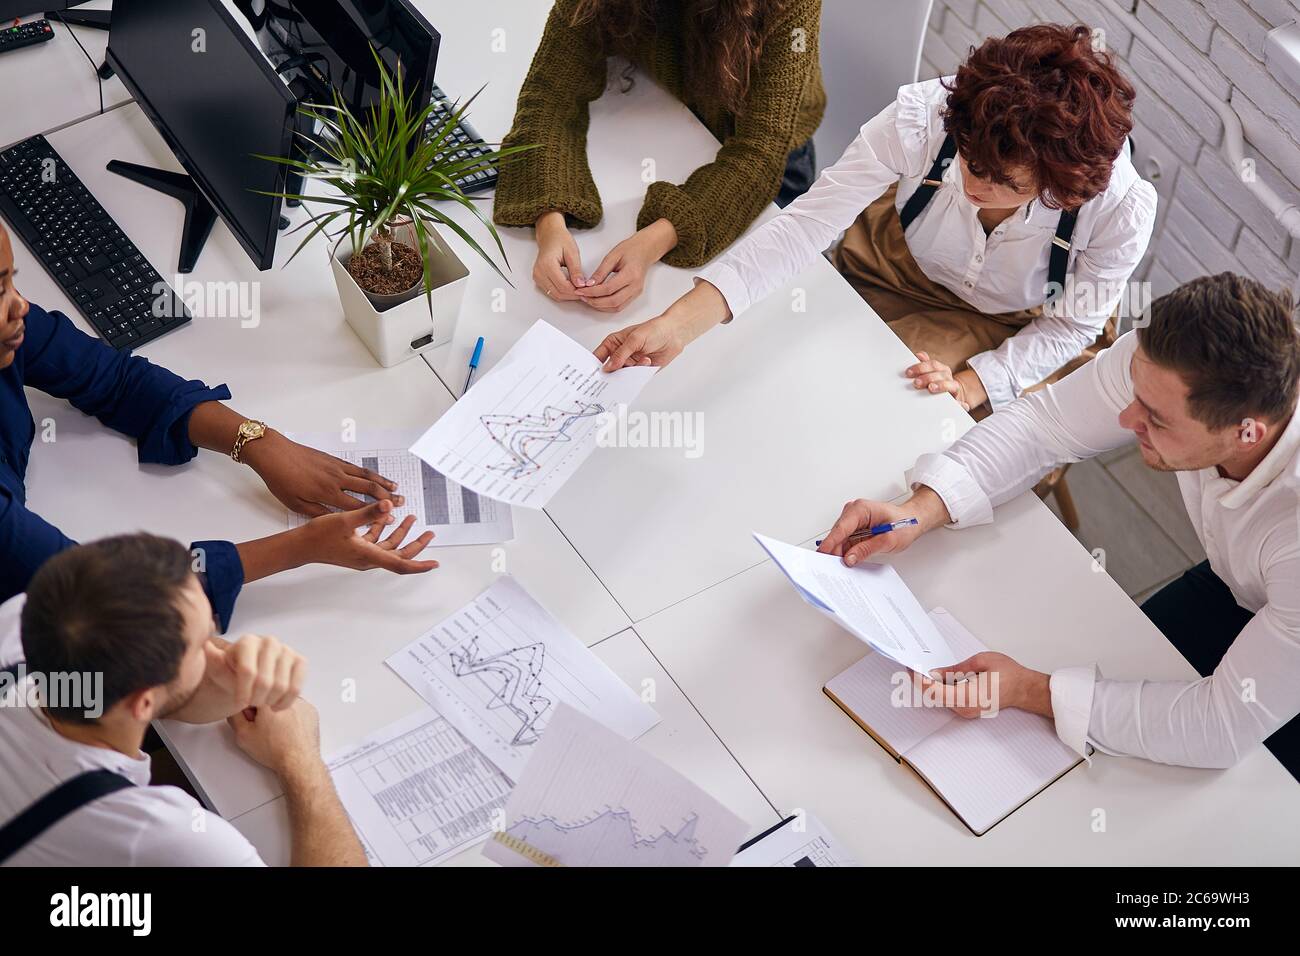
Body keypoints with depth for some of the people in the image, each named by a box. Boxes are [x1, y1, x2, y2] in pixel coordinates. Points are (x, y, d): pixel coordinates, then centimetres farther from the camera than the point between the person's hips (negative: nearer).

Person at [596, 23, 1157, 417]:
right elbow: (806, 222, -37)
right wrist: (677, 325, -47)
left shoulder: (1122, 208, -34)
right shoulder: (921, 118, -35)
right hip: (893, 269, 2)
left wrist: (968, 385, -28)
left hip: (1007, 332, -1)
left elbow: (1071, 325, -15)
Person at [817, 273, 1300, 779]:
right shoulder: (1163, 358, -30)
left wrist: (1028, 692, -37)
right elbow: (1043, 423, -13)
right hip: (1228, 586, 5)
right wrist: (919, 510, -28)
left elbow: (1229, 726, -36)